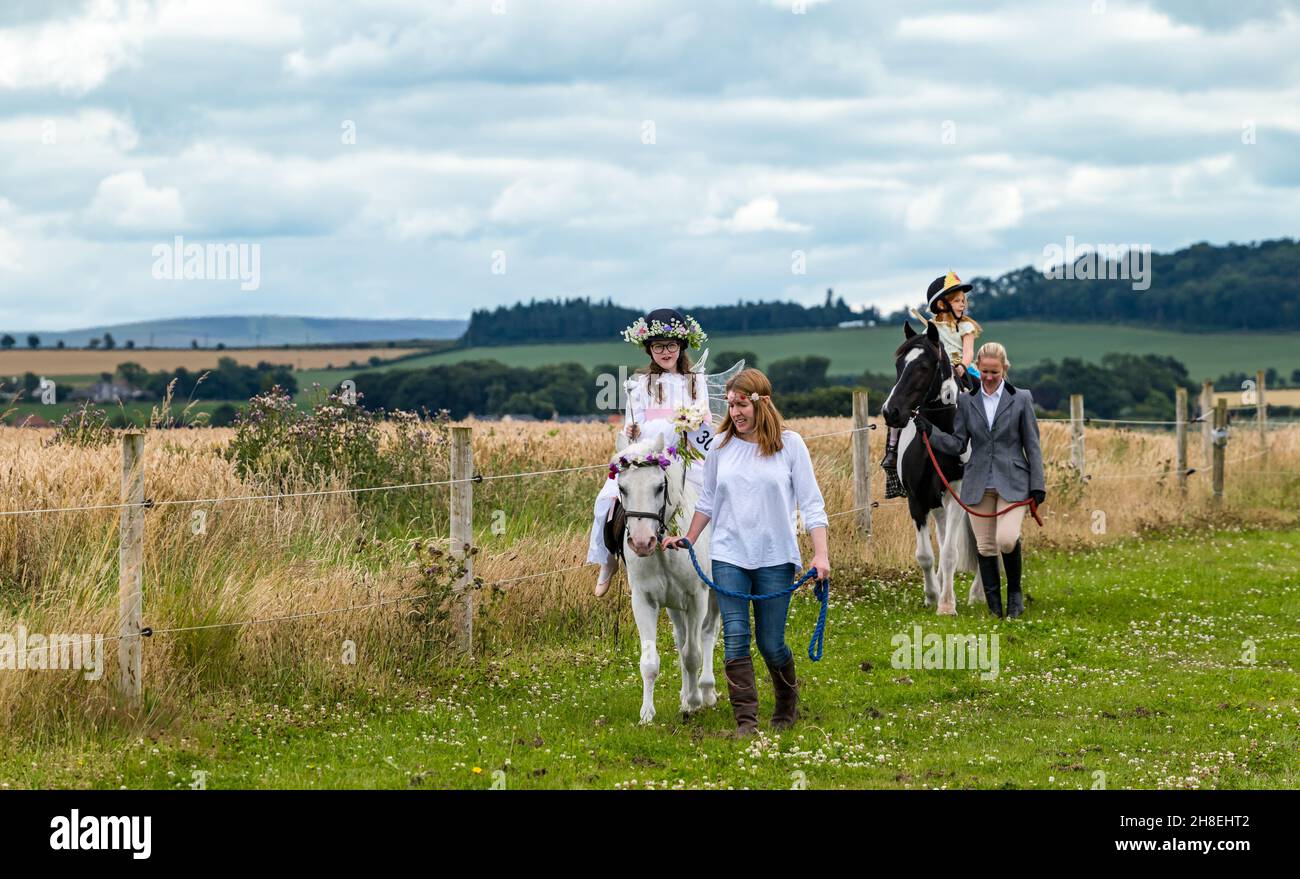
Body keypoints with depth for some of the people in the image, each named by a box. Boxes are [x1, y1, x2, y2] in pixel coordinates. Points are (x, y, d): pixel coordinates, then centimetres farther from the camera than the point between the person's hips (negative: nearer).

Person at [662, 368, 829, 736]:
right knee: (735, 638, -8)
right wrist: (687, 540, 17)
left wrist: (821, 555, -11)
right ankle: (746, 720, -6)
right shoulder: (721, 446, 4)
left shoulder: (790, 444, -3)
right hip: (729, 557, 2)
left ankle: (787, 705, 30)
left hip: (775, 558, -2)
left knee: (771, 643, 3)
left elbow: (811, 503, -3)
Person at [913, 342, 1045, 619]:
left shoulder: (1021, 399, 1)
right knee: (985, 546, 3)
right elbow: (957, 444, 7)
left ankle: (1014, 591, 5)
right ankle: (994, 606, 13)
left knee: (1007, 539, -20)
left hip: (1012, 483, -3)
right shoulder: (967, 401, 7)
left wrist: (1037, 485, -3)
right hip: (979, 485, 3)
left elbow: (1032, 446, 2)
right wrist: (929, 431, -8)